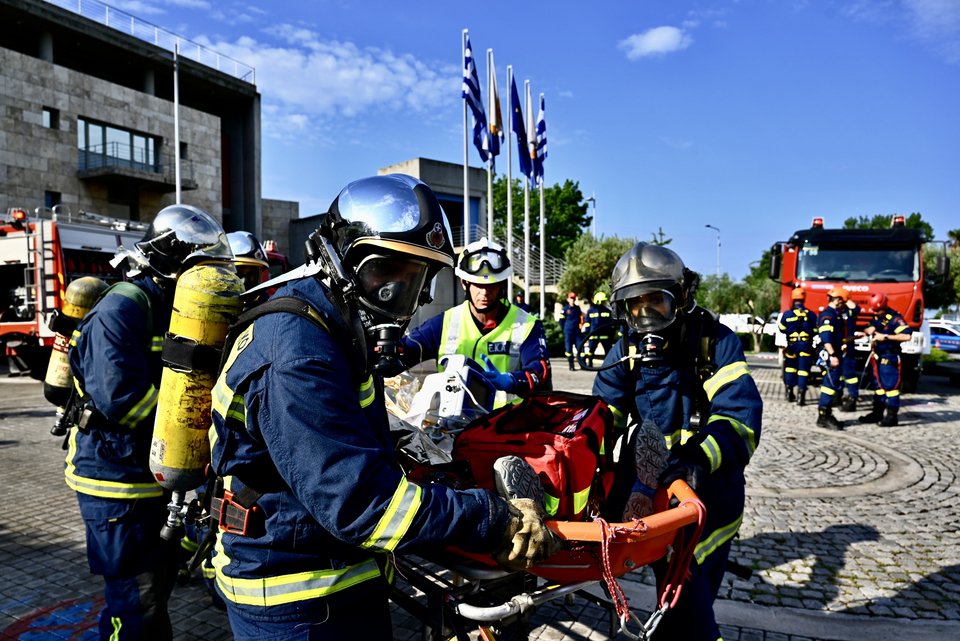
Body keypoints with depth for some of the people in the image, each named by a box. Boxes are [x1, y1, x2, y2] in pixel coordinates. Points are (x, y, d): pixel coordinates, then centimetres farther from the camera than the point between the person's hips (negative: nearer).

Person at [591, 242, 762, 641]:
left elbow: (740, 416, -22)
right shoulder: (626, 352, 2)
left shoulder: (715, 342, -11)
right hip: (652, 489, 4)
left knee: (689, 598, -2)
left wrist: (700, 457, -40)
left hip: (707, 492, -3)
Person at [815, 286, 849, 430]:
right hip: (830, 355, -11)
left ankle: (827, 415, 21)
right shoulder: (827, 315, -14)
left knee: (833, 384, 13)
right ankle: (823, 417, -8)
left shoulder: (836, 314, 18)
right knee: (831, 384, -11)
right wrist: (832, 355, -28)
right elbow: (826, 338, -23)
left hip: (835, 354, 11)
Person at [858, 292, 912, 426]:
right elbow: (870, 329, 24)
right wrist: (868, 330, 0)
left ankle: (892, 416, -3)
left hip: (889, 357, -9)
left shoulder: (895, 318, -16)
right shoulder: (876, 317, 11)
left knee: (890, 385, -7)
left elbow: (906, 336, -26)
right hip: (877, 357, 9)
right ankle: (877, 413, 23)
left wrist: (885, 337, -22)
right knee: (878, 385, 14)